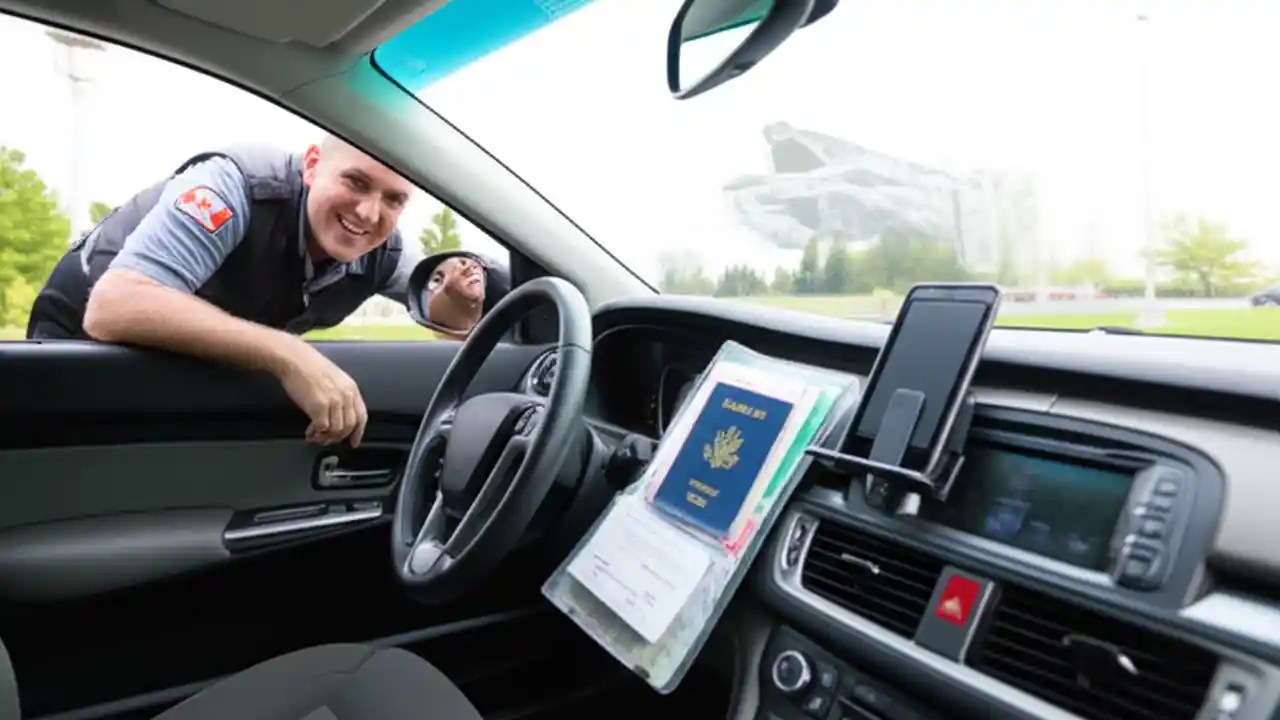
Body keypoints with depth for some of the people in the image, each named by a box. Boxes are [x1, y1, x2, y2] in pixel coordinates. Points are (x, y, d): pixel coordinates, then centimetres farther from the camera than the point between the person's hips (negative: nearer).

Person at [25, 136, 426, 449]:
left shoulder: (382, 251, -17)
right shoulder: (237, 186, -34)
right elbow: (111, 310, -45)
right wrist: (288, 356, -54)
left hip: (197, 367, 4)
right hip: (86, 349, -4)